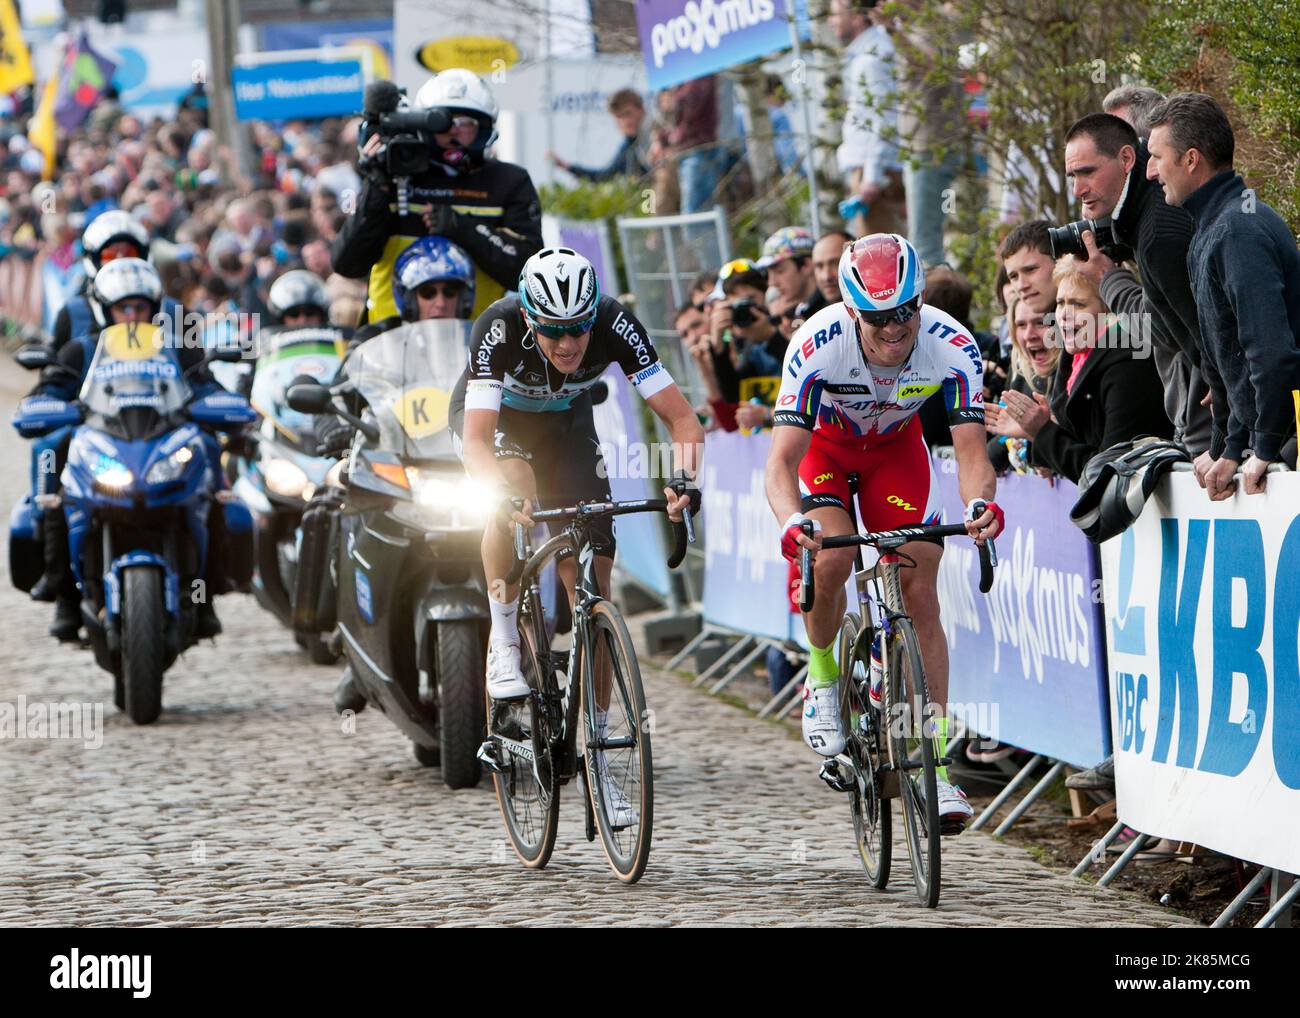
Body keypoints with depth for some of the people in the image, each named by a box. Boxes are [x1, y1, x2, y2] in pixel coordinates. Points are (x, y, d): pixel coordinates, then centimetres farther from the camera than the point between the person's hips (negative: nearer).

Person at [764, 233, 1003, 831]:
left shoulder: (952, 348, -32)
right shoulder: (819, 345, -37)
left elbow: (971, 450, -33)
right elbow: (782, 460, -39)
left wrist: (980, 501, -56)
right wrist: (792, 521, -60)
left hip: (896, 448, 2)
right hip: (824, 444, -1)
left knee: (920, 591, -10)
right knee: (831, 562, -27)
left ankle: (935, 763, -7)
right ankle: (822, 673, 4)